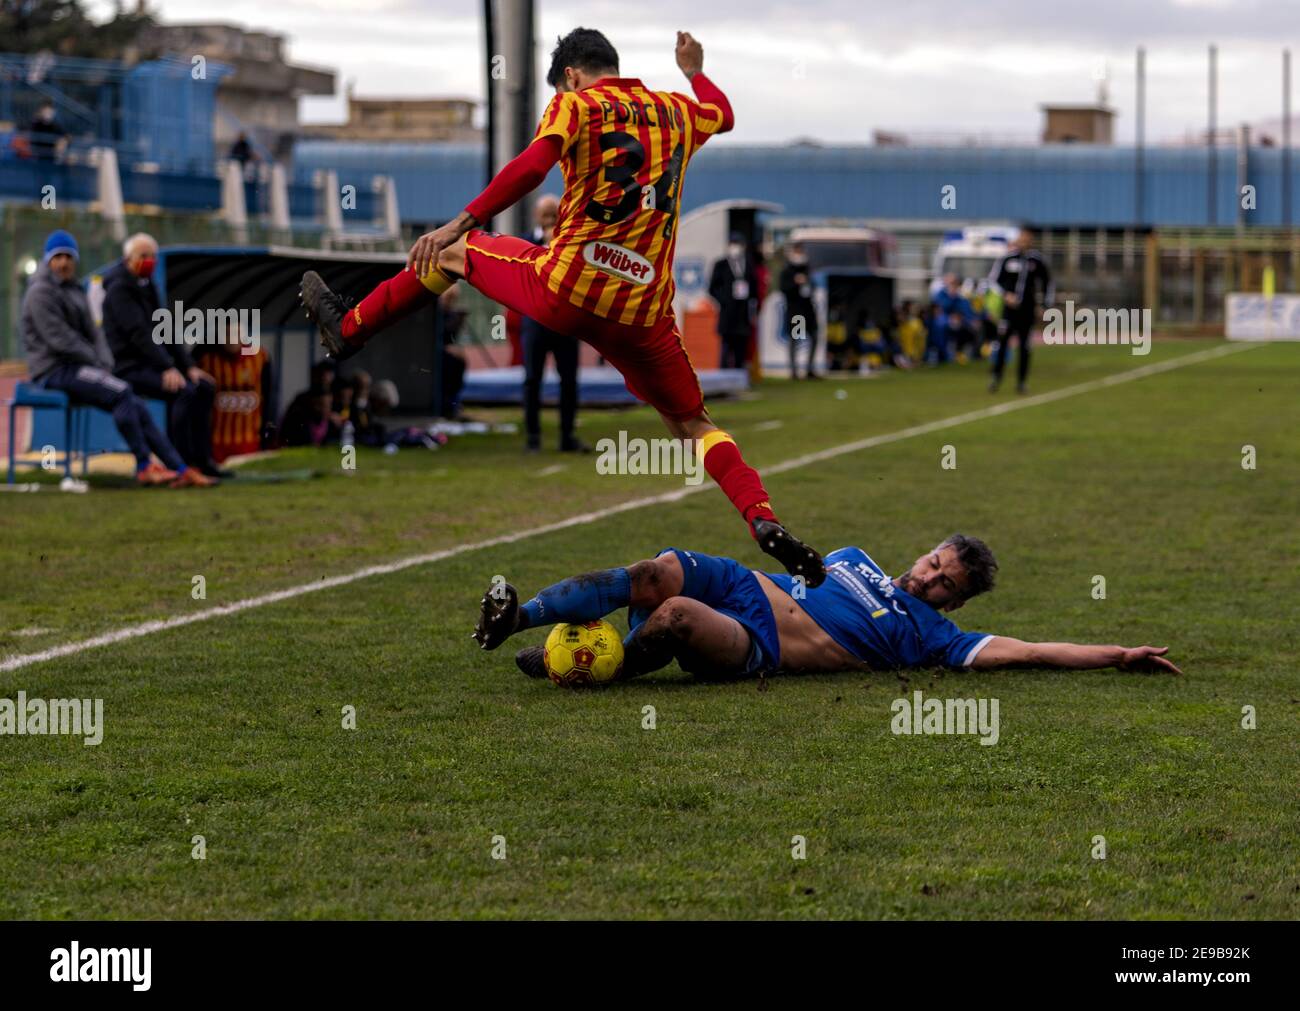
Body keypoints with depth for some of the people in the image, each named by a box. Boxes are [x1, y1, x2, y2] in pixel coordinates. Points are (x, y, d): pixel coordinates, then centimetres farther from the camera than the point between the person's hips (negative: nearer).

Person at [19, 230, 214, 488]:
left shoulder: (74, 291, 19)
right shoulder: (41, 292, -9)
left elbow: (92, 333, 16)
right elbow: (59, 339, -17)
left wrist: (105, 364, -2)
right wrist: (96, 363, -10)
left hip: (75, 370, 9)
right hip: (53, 371, -9)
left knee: (138, 408, -3)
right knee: (121, 392, -26)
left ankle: (181, 470, -5)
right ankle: (144, 466, -20)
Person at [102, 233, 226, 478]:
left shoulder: (146, 286, 18)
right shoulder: (119, 288, -10)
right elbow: (138, 333, -21)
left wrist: (188, 366, 6)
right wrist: (167, 368, -30)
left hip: (151, 363, 9)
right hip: (129, 367, -9)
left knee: (205, 387, -1)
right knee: (185, 391, -28)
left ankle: (202, 459, -1)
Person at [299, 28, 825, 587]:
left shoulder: (576, 104, 3)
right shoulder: (676, 111, 18)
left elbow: (533, 166, -16)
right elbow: (723, 113, 42)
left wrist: (459, 225, -16)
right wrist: (694, 72, 61)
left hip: (565, 292, -3)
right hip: (643, 312, 3)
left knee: (454, 251, 24)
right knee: (692, 424, 16)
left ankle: (348, 329, 35)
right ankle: (763, 519, -8)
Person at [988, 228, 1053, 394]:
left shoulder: (1037, 260, 3)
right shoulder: (1006, 258, -2)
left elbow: (1047, 283, 15)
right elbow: (993, 280, 3)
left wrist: (1044, 304, 8)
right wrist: (1005, 295, -11)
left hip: (1028, 310, 2)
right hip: (1009, 307, -1)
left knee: (1024, 347, 3)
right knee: (1002, 342, -9)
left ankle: (1021, 381, 10)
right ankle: (996, 377, 0)